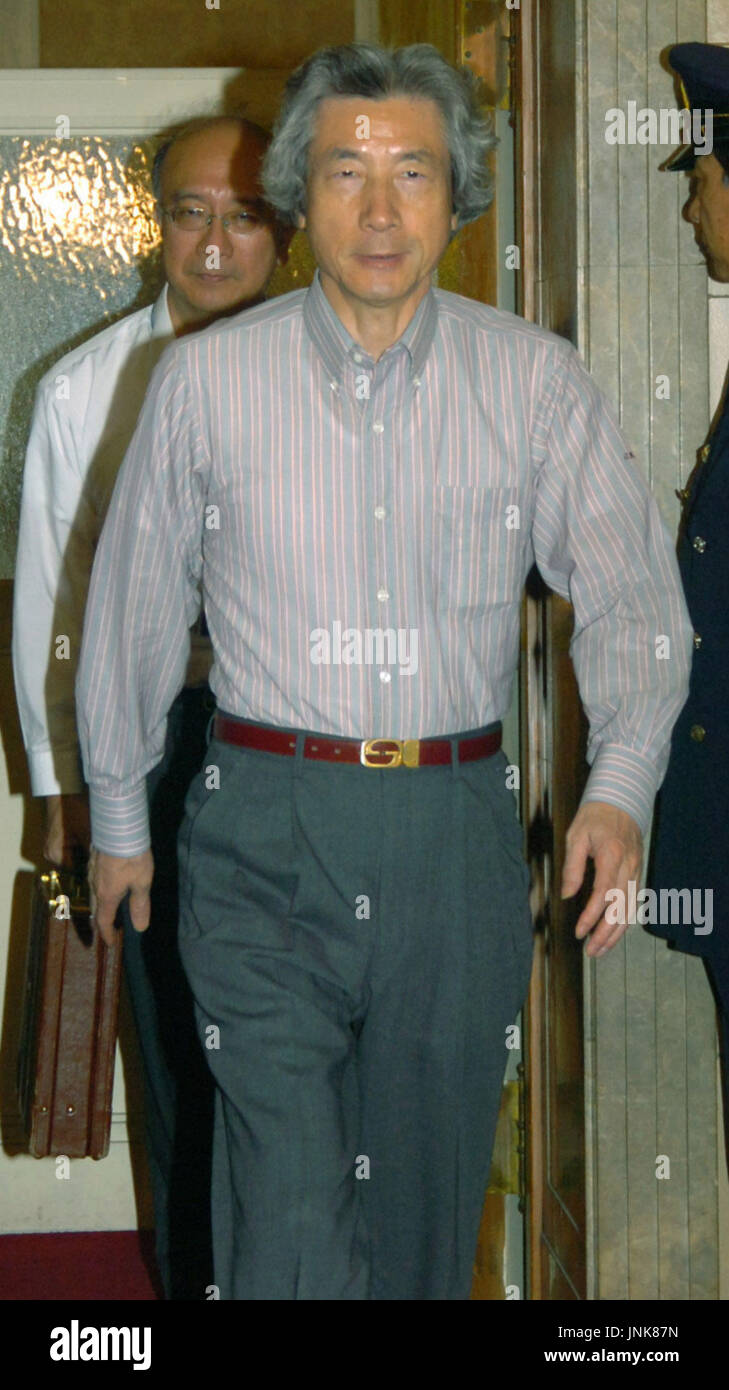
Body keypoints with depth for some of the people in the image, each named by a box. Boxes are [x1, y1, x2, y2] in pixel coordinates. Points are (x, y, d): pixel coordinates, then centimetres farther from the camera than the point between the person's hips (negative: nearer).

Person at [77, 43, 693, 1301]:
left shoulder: (536, 382, 1)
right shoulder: (206, 378, 1)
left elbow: (629, 585, -6)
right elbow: (135, 605, 10)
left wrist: (622, 783, -23)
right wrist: (117, 815, 16)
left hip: (455, 833, 2)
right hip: (263, 832, -1)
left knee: (425, 1196, 13)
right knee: (290, 1214, -10)